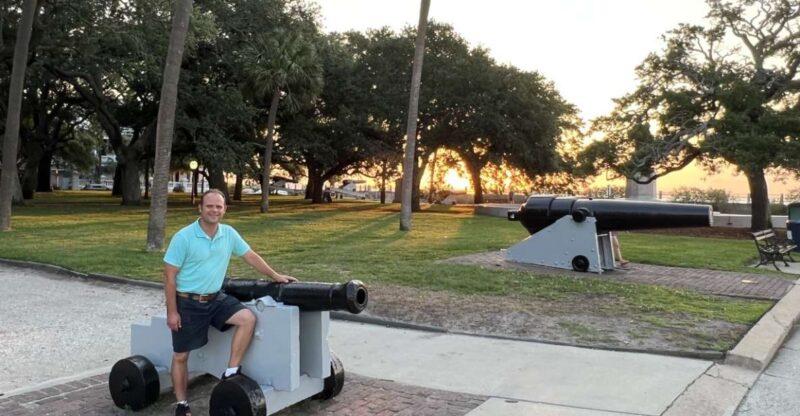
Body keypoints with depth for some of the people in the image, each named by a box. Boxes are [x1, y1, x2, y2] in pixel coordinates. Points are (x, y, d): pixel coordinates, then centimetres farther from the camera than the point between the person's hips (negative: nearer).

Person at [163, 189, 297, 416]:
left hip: (215, 299, 4)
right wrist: (172, 312, -14)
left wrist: (275, 276, 13)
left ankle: (231, 372, -7)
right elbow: (169, 276, -13)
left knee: (248, 318, -18)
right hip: (188, 302, -4)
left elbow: (250, 256, 12)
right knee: (180, 356, 5)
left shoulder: (229, 233, -2)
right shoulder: (183, 237, -16)